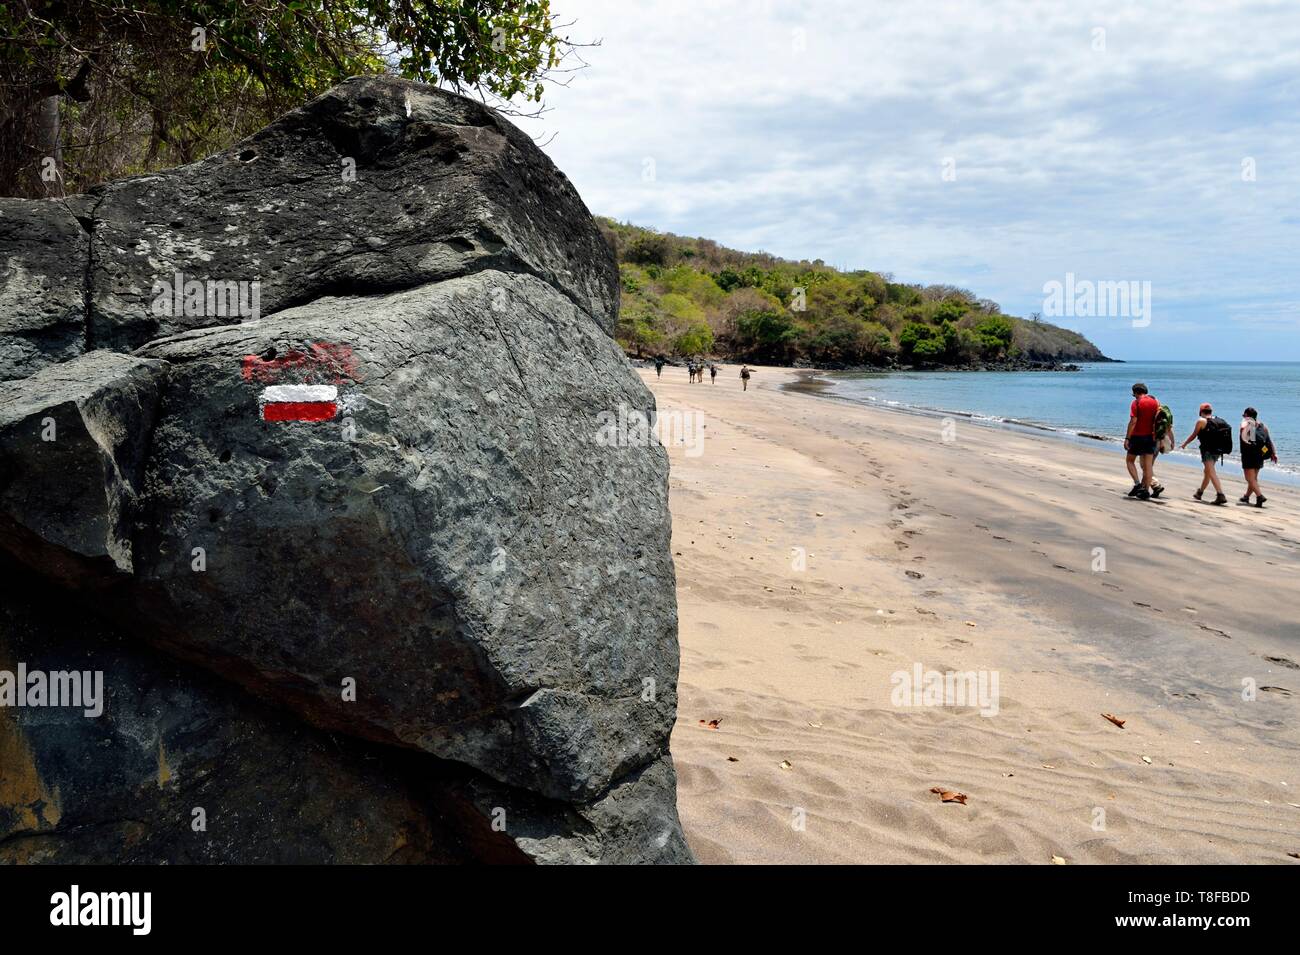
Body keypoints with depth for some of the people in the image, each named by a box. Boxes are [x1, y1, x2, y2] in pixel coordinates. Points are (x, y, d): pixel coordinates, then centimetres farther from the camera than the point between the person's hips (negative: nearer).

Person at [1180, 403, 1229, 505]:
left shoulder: (1201, 421, -6)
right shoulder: (1218, 421, 10)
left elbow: (1193, 435, 2)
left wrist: (1185, 444, 18)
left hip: (1208, 450, -7)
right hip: (1218, 450, 7)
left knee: (1212, 472, -12)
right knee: (1207, 471, 22)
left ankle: (1220, 495, -25)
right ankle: (1200, 492, 37)